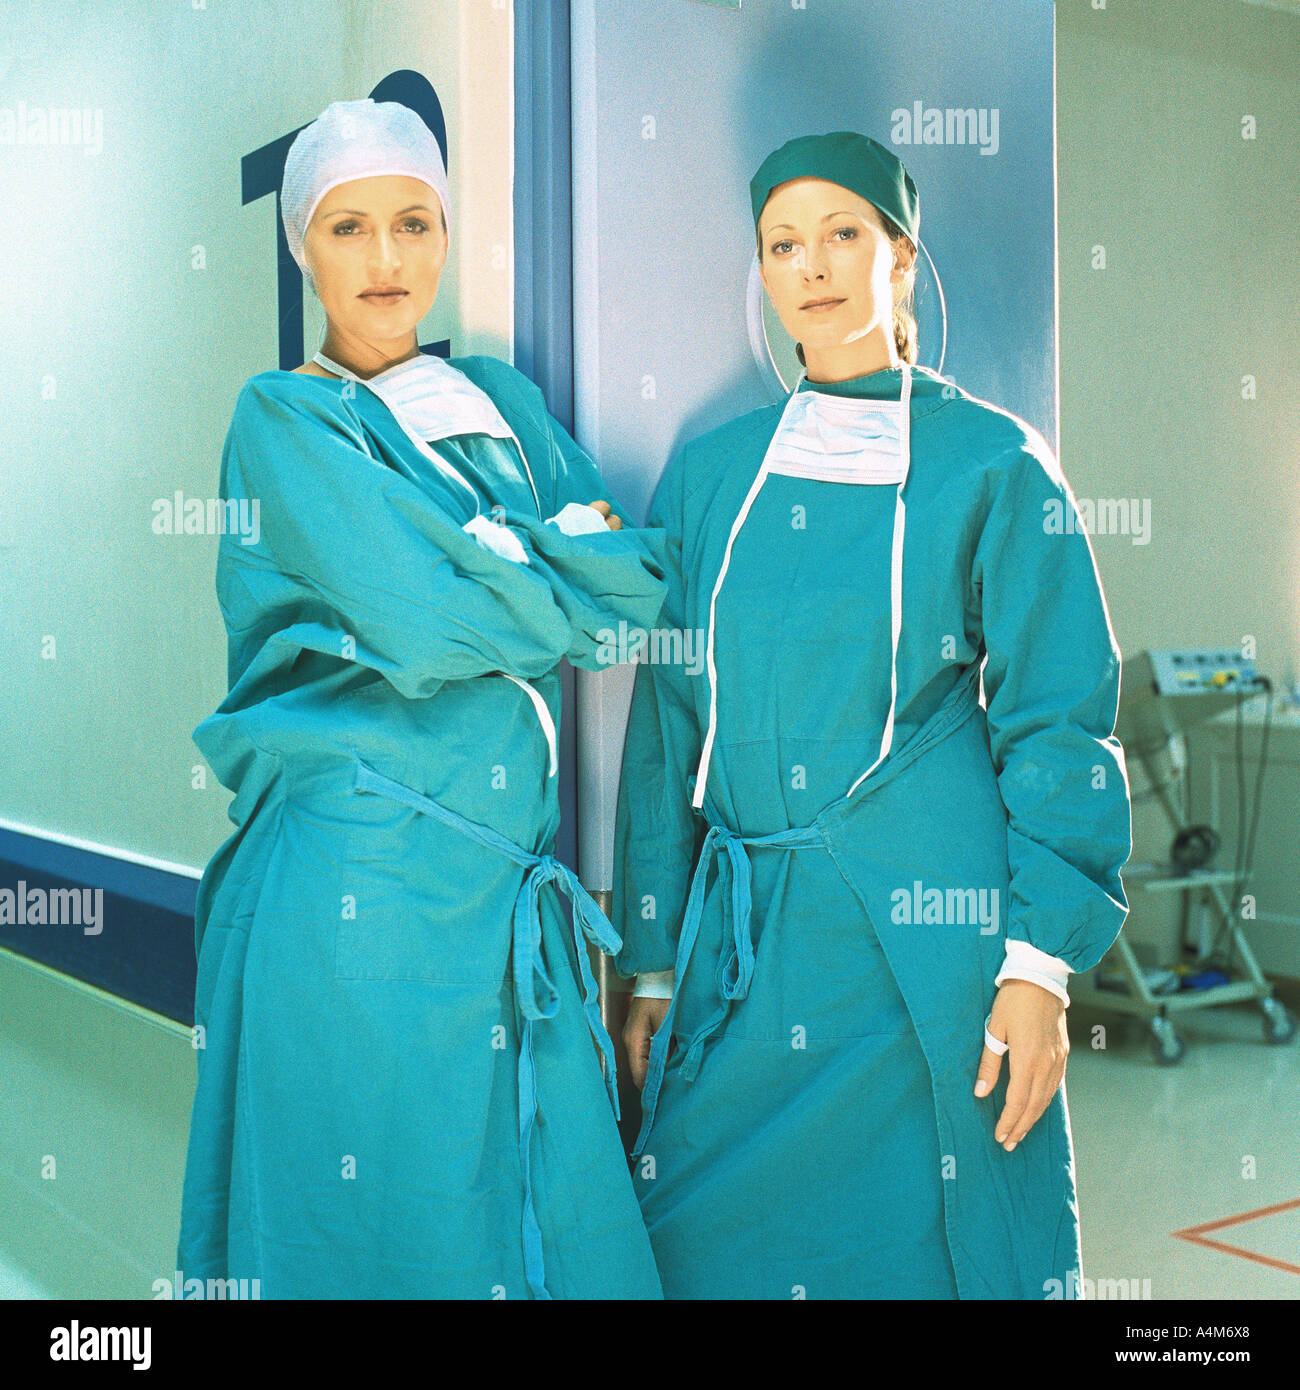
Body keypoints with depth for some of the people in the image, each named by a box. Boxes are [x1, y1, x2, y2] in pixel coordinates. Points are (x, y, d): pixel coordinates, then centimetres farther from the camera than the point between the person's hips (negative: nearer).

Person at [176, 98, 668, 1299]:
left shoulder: (502, 402, 17)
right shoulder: (284, 419, -1)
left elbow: (643, 580, 5)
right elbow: (424, 626, -15)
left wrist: (493, 566, -8)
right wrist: (560, 570, 0)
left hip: (515, 898, 6)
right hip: (360, 888, -5)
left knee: (558, 1228, 8)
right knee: (373, 1232, 1)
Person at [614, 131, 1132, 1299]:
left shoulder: (991, 464, 1)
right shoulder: (710, 476, 10)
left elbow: (1057, 725, -1)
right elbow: (667, 725, 12)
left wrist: (1041, 964, -8)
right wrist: (653, 965, 10)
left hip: (925, 935, -3)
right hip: (740, 941, 3)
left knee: (931, 1247, 3)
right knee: (712, 1246, 7)